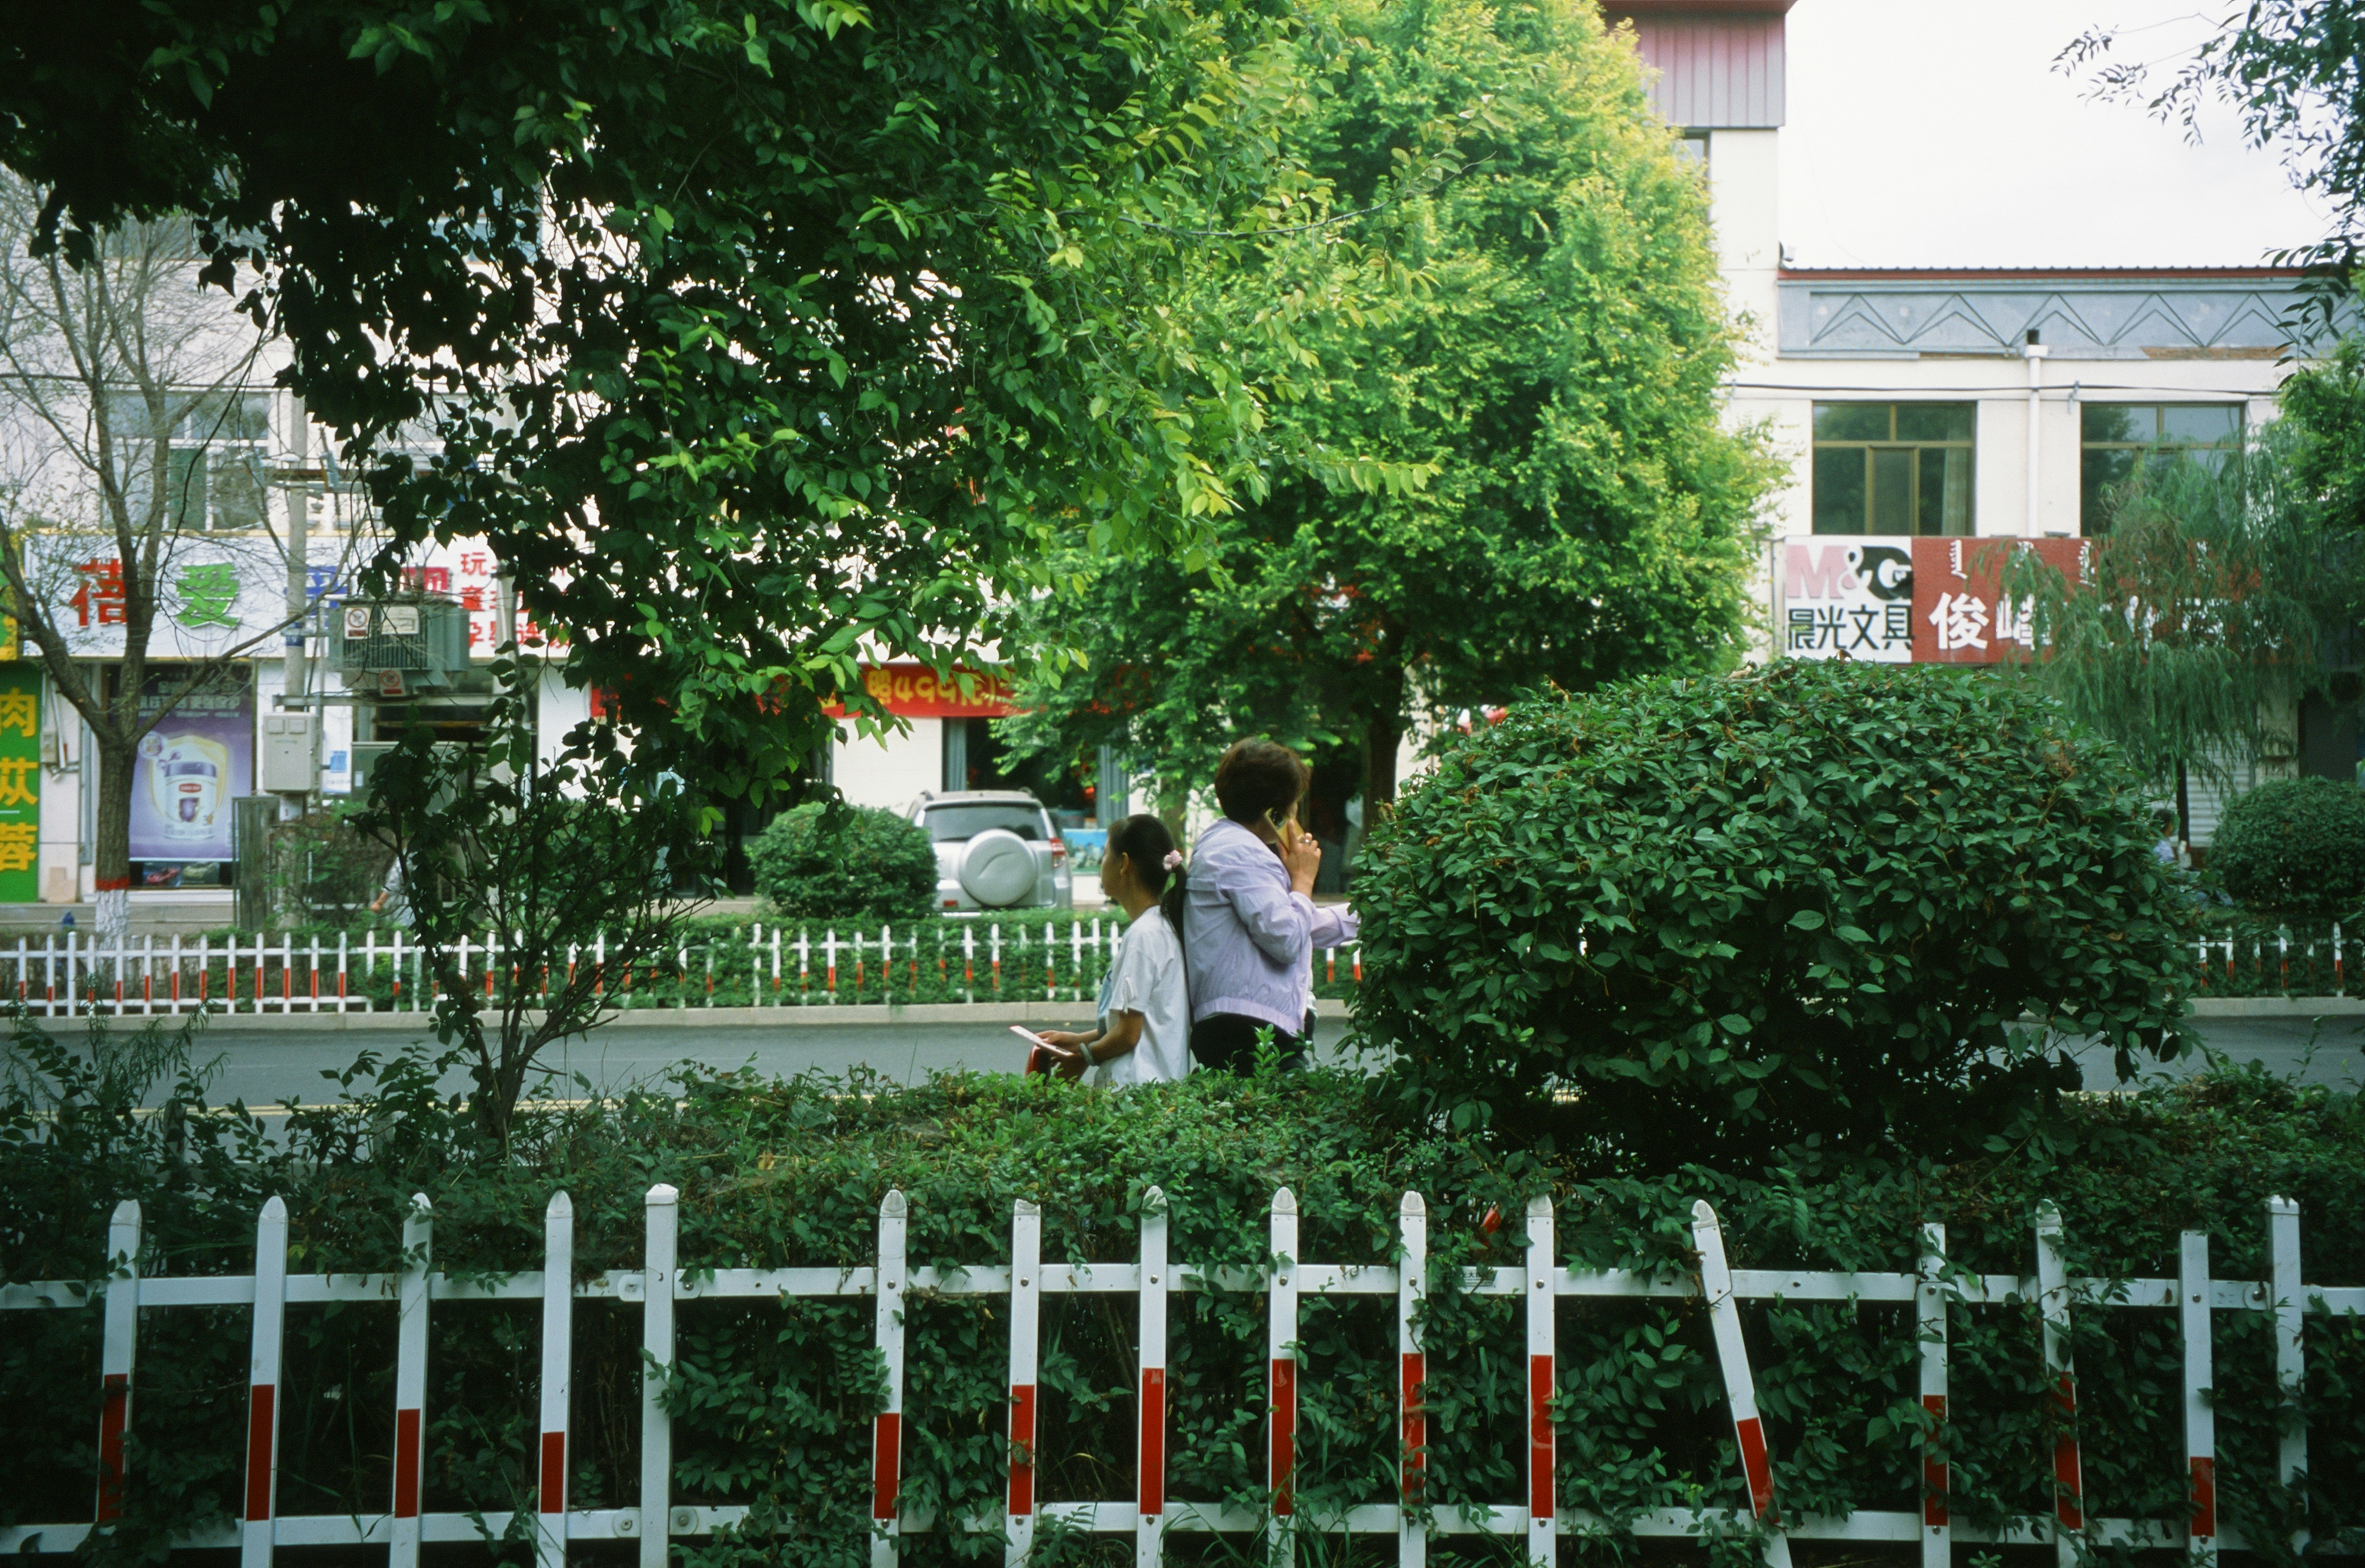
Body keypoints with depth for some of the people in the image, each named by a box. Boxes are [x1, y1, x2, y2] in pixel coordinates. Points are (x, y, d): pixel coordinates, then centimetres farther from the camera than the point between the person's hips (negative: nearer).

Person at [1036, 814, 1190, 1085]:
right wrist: (1081, 1039, 17)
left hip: (1140, 1084, -9)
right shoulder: (1160, 927, 15)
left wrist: (1083, 1055, 2)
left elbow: (1127, 1035, -14)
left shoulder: (1143, 934, -14)